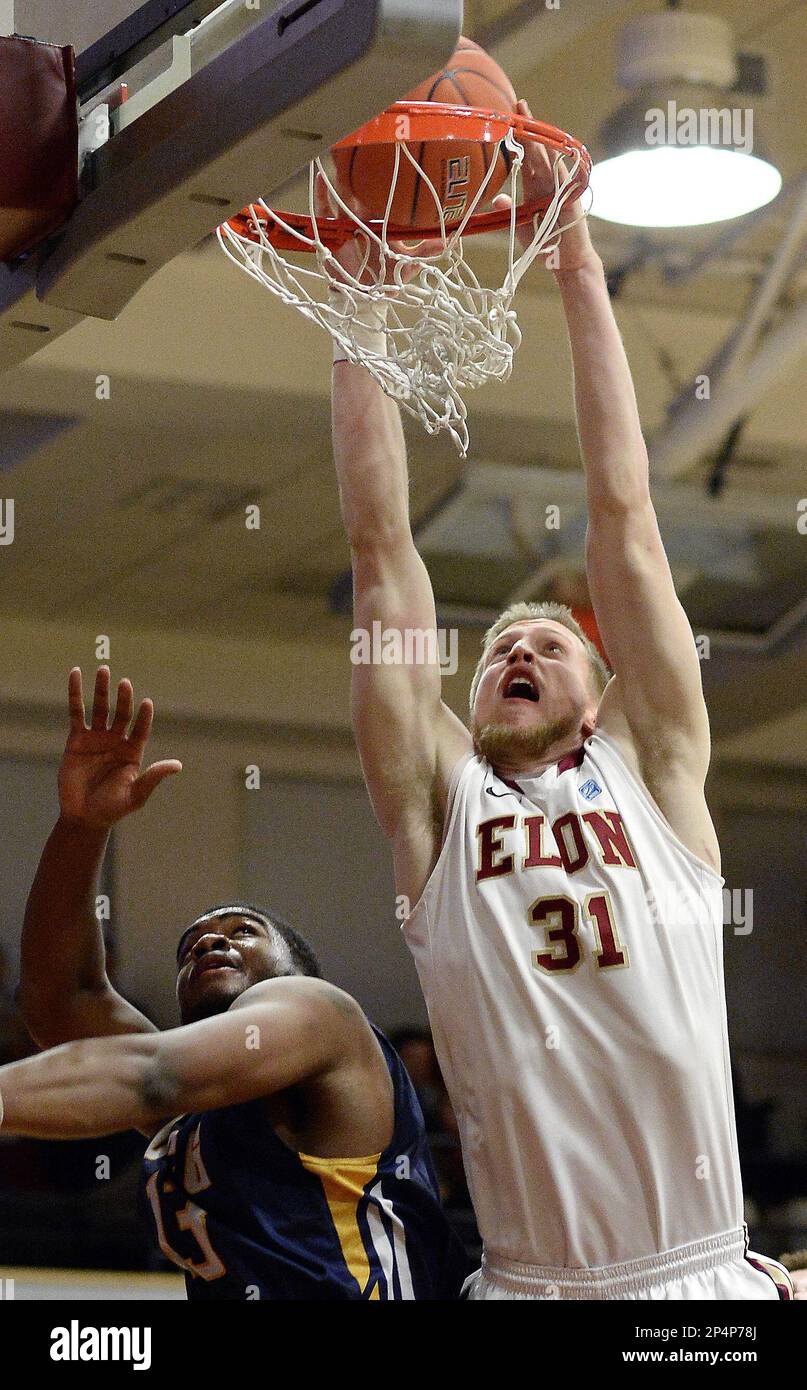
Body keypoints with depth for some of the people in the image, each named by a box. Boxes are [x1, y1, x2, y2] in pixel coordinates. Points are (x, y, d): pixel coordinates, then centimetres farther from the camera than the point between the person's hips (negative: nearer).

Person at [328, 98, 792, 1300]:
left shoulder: (651, 778, 9)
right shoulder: (441, 802, 10)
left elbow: (624, 519, 7)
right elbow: (380, 547, 7)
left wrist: (580, 274, 5)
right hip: (528, 1285, 0)